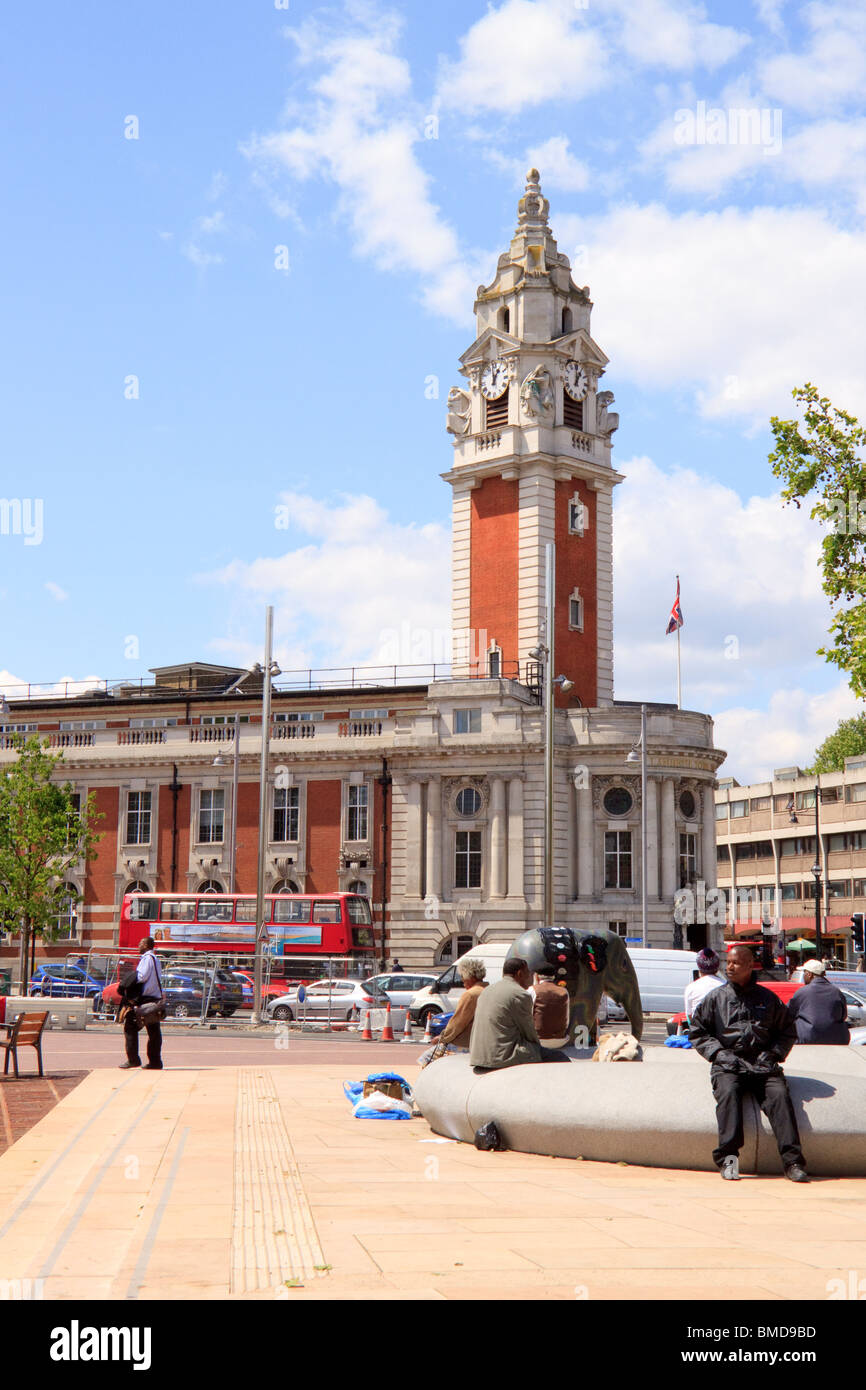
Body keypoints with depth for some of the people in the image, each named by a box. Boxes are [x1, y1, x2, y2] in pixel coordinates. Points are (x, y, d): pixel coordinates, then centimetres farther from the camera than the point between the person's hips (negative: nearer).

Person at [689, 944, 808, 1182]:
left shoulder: (768, 998, 18)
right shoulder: (715, 998, 15)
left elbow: (788, 1031, 24)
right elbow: (697, 1031, 15)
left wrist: (773, 1054, 6)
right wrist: (718, 1053, -1)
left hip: (763, 1066, 1)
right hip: (727, 1066, -1)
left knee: (779, 1095, -27)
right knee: (728, 1093, -32)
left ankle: (793, 1160, -31)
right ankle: (728, 1157, -38)